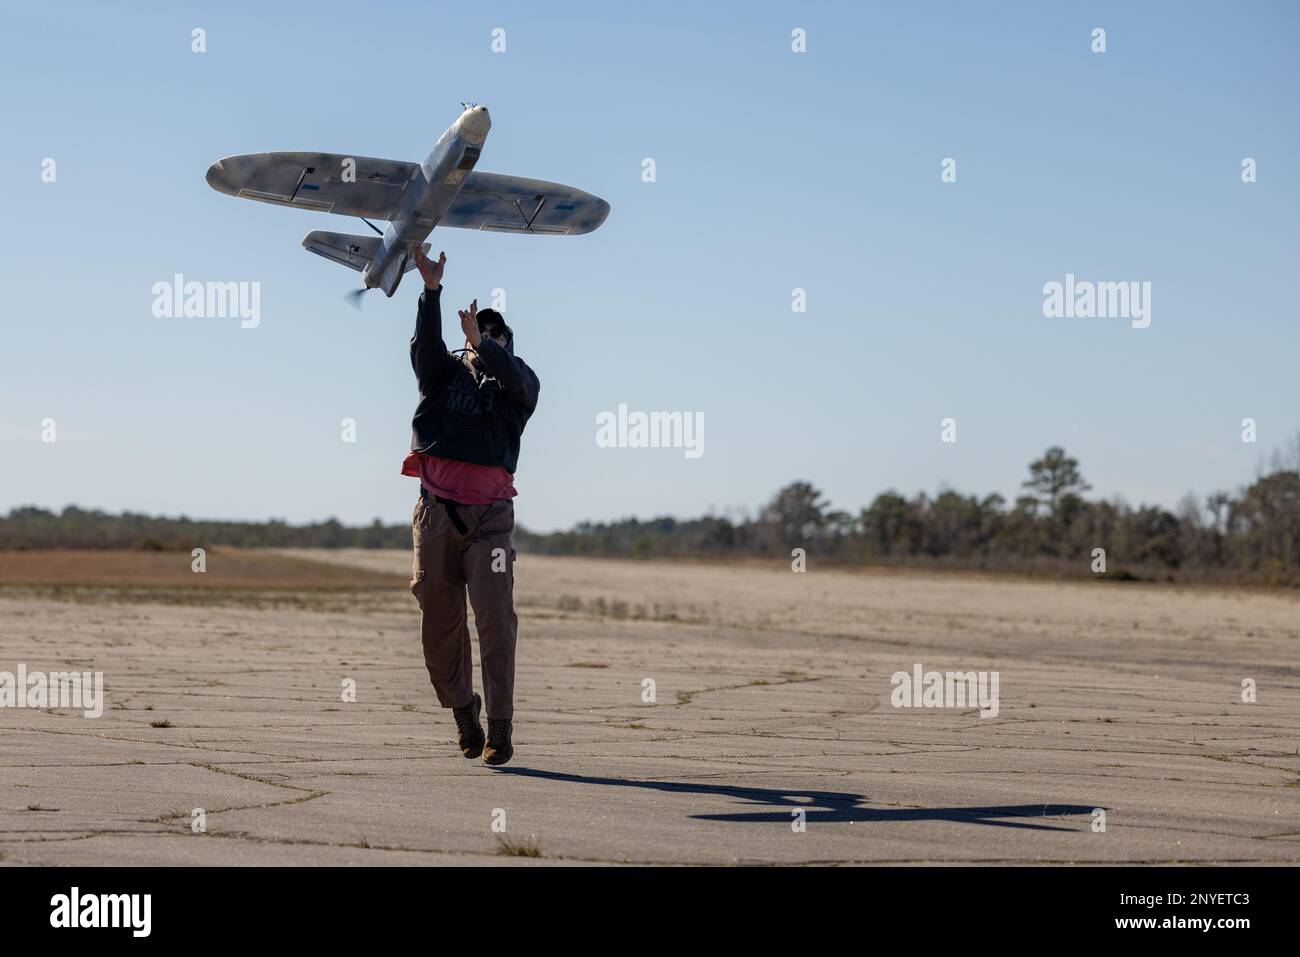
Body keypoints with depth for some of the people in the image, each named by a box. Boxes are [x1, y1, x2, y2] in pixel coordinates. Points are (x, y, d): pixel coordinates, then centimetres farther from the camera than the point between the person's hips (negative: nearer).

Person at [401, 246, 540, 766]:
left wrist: (483, 343, -25)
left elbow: (517, 379, -10)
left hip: (488, 512, -2)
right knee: (439, 620, 4)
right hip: (436, 507, 2)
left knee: (495, 619, -11)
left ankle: (500, 726, -9)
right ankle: (461, 707, 23)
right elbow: (425, 346, -2)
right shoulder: (446, 372, 18)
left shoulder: (518, 381, 14)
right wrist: (431, 290, -15)